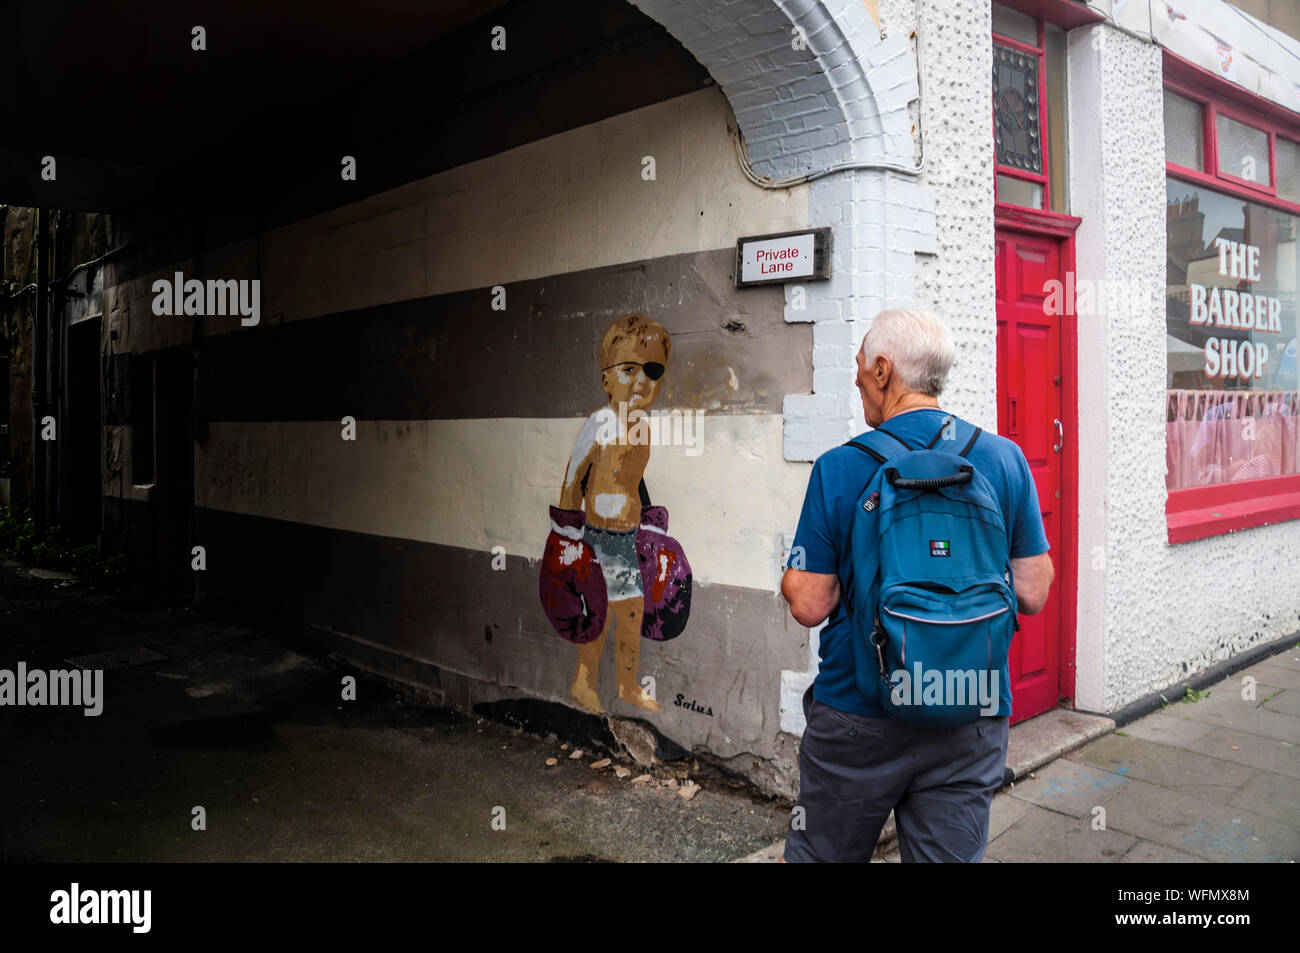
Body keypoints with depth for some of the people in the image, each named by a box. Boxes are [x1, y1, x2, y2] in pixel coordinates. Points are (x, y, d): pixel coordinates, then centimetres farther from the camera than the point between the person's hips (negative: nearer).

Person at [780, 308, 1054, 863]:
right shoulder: (1005, 459, -3)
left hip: (857, 719, -2)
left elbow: (809, 605, -10)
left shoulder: (839, 468, -11)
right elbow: (1033, 595, 0)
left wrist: (789, 577, 10)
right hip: (971, 720, 3)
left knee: (813, 855, 16)